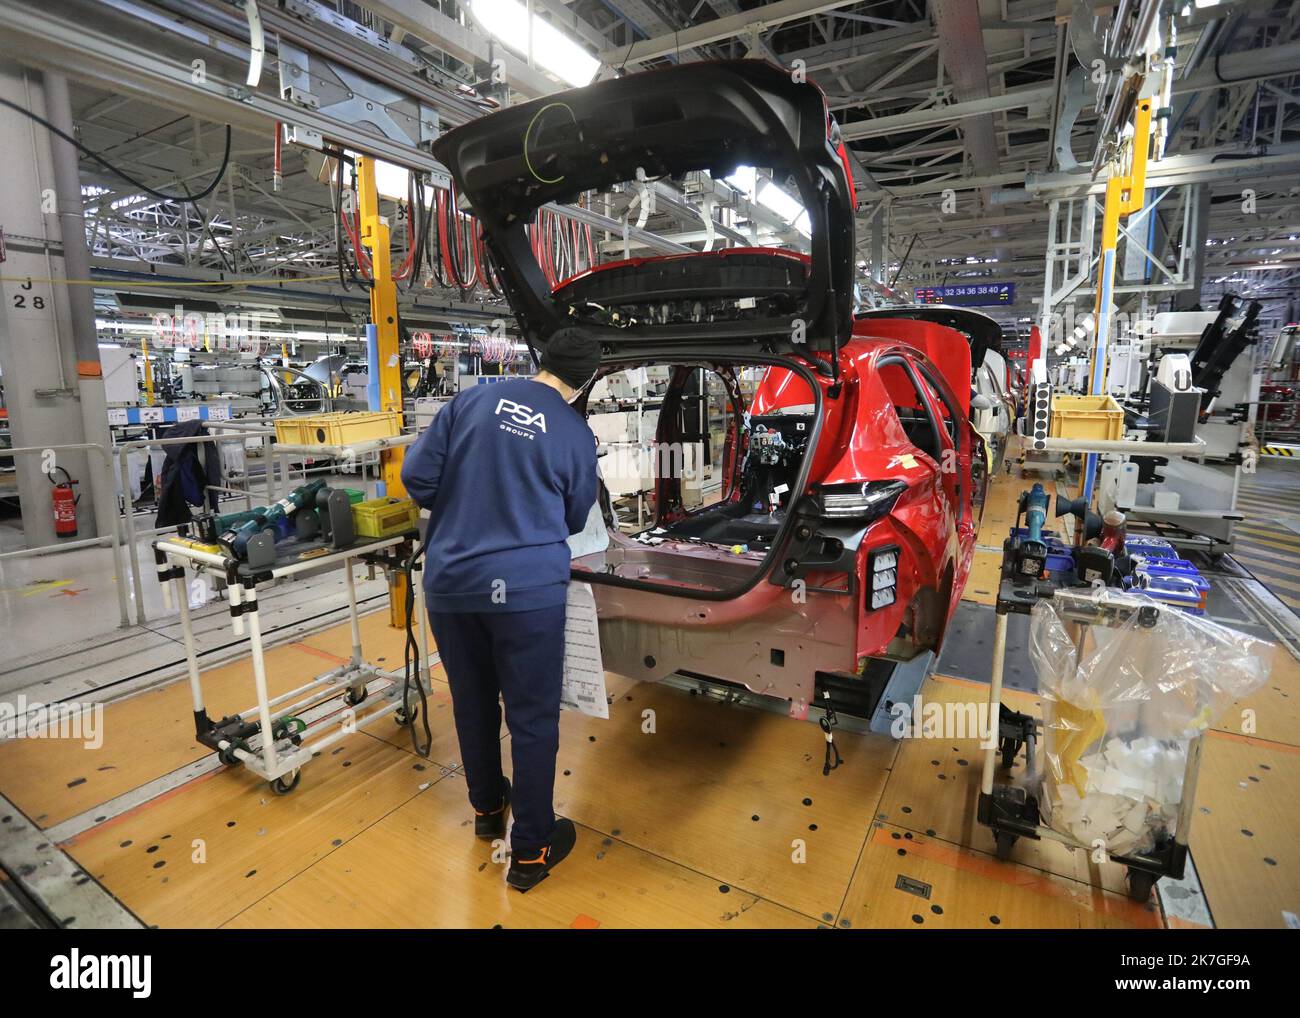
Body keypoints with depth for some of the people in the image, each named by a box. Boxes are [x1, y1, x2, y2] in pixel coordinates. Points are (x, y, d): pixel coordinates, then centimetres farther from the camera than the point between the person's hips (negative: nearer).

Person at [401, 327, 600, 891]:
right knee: (532, 717, 9)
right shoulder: (576, 434, 0)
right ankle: (531, 850, 23)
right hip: (528, 586, -3)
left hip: (450, 581, 4)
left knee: (473, 702, 21)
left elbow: (416, 475, 2)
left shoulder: (471, 400, 3)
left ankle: (487, 808, 43)